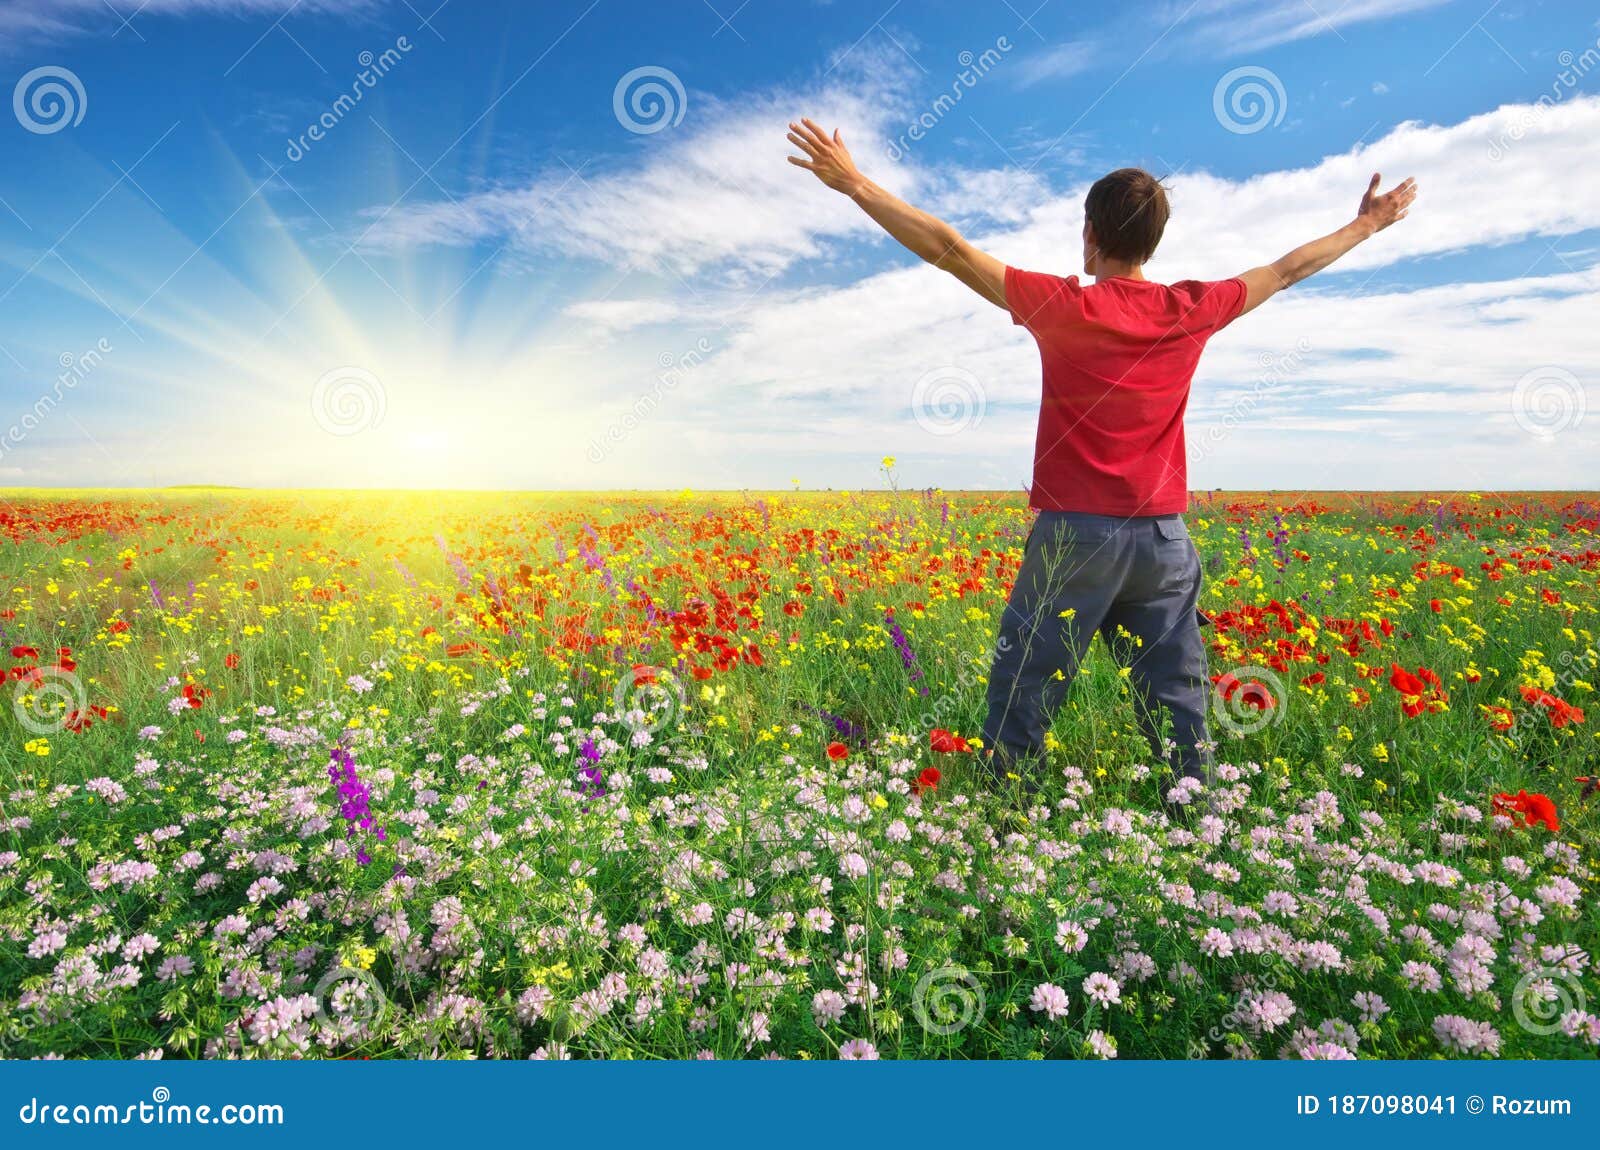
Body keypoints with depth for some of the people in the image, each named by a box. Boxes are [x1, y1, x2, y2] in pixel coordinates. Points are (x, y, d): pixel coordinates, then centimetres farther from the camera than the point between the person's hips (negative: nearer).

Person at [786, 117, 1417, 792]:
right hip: (1163, 538, 4)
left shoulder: (1064, 308, -9)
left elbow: (949, 249, -8)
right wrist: (1366, 225, 39)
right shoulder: (1193, 311, 3)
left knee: (1021, 704, 6)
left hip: (1076, 533, -4)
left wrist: (855, 184, -2)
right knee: (1179, 712, 14)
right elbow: (1289, 269, 21)